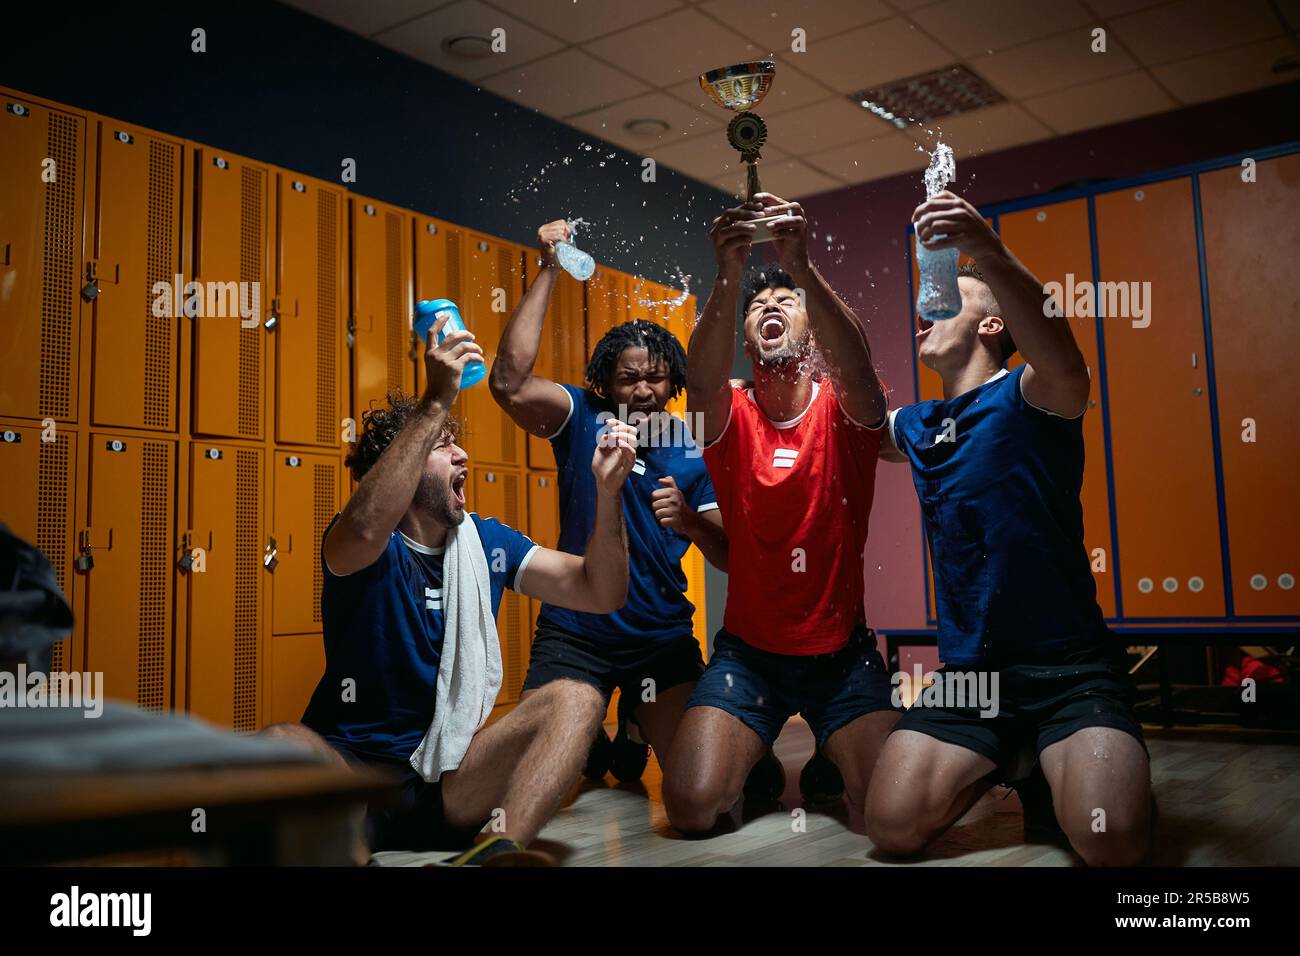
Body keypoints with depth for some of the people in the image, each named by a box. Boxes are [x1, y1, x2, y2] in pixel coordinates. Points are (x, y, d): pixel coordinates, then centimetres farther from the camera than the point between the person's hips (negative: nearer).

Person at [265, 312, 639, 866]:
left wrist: (607, 490, -12)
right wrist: (437, 402, -33)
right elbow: (365, 529, -33)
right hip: (353, 767, -3)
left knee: (575, 699, -20)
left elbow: (600, 593, 3)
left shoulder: (486, 541, 9)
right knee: (280, 745, -33)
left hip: (448, 778, 4)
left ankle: (502, 848, -40)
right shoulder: (363, 545, -6)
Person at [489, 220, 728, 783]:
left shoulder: (696, 450, 1)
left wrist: (690, 521, -22)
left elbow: (731, 557, 0)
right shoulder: (582, 418, -2)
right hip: (574, 633, -1)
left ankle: (634, 731, 31)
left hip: (663, 635, 2)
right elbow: (510, 383, -21)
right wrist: (549, 272, -21)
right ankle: (591, 744, 26)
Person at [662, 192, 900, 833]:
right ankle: (758, 767, 19)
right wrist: (728, 277, -43)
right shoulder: (730, 415, -3)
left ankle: (827, 769, 22)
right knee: (691, 805, -16)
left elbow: (855, 363, -29)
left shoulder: (841, 409, -5)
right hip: (748, 652, 0)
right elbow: (701, 380, -28)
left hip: (842, 652, 0)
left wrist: (802, 269, -44)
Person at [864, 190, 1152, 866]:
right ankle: (1004, 763, 18)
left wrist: (991, 254, -48)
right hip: (969, 672, 6)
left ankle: (1052, 770, 9)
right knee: (893, 827, -12)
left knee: (1111, 840, -26)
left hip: (1071, 668, -5)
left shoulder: (1025, 398, -7)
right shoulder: (917, 425, 12)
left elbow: (1062, 362, -30)